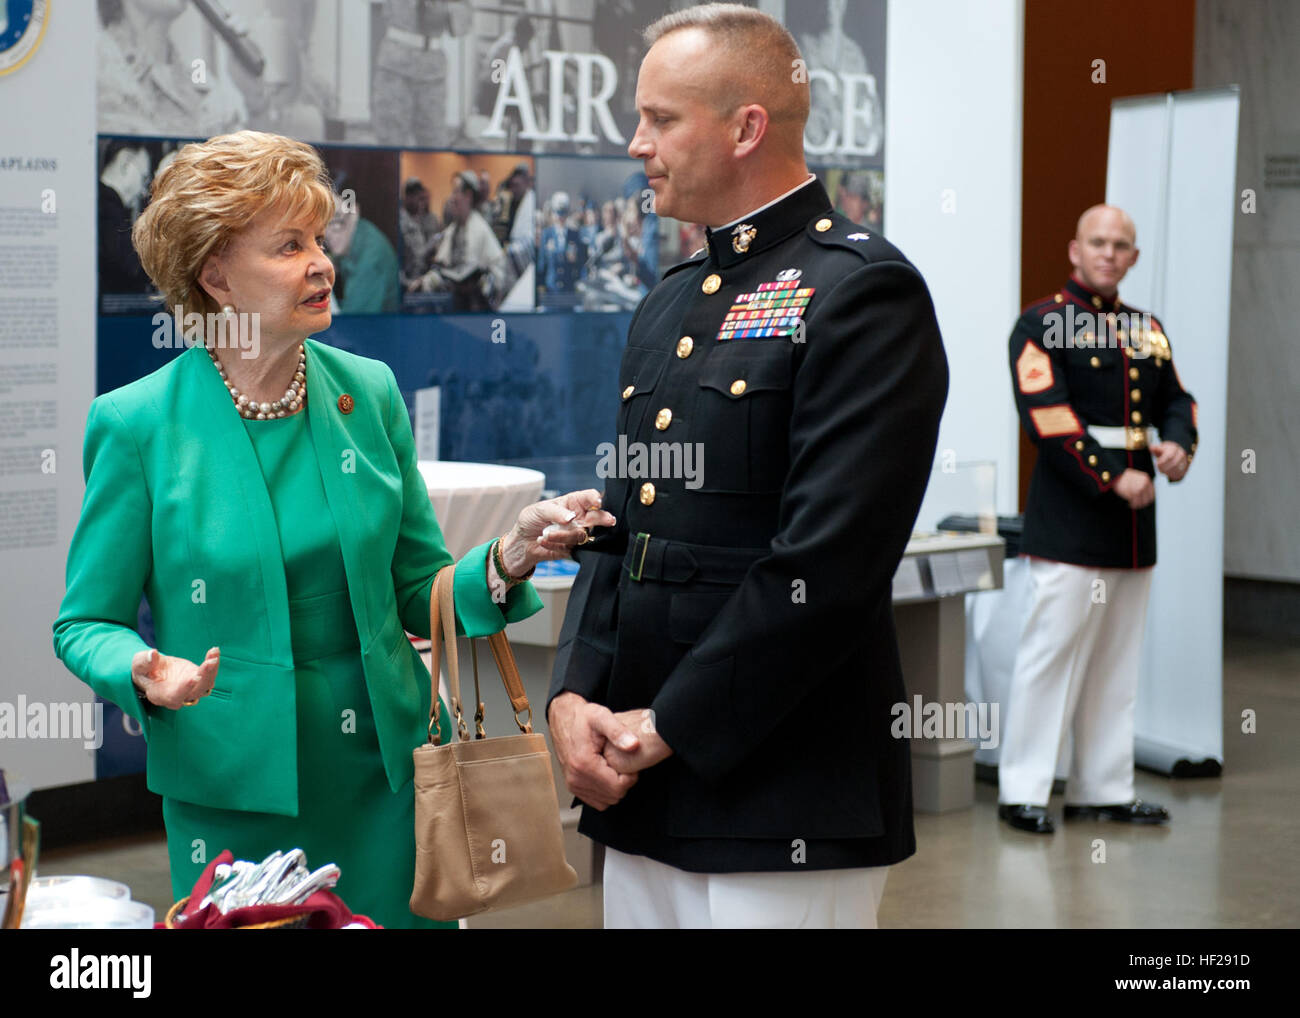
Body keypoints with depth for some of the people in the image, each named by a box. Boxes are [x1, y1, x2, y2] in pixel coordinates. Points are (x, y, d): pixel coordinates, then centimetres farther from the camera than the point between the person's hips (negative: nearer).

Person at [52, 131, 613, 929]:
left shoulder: (369, 393, 3)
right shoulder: (138, 423, -8)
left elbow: (416, 593, 8)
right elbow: (87, 622, -1)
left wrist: (507, 560, -11)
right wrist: (143, 672, -21)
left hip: (387, 771, 3)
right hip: (237, 790, -3)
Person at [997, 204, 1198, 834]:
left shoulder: (1146, 329, 16)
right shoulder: (1041, 324, -6)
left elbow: (1176, 400, 19)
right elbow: (1047, 416, -16)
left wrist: (1178, 445, -4)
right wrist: (1114, 479, -20)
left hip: (1134, 523, 7)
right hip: (1069, 519, -7)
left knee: (1117, 658, 11)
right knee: (1052, 648, -6)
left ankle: (1103, 789, 19)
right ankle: (1022, 791, 0)